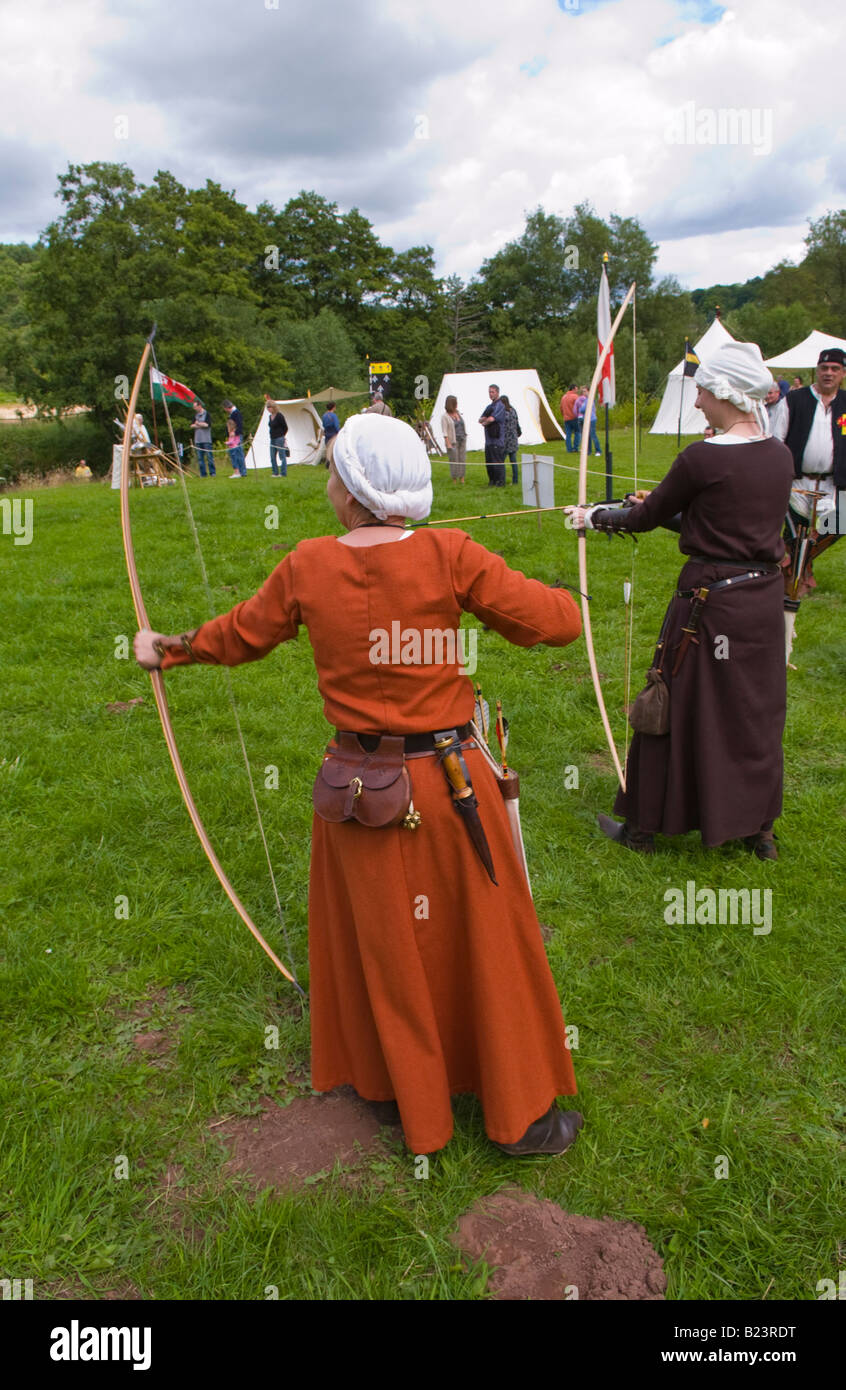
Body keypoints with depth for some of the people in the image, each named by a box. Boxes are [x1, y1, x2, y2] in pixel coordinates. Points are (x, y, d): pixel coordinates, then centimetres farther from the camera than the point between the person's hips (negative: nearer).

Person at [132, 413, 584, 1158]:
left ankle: (419, 1110, 42)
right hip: (450, 782, -2)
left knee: (387, 946, 20)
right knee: (488, 942, 14)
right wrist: (501, 600, 8)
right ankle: (522, 1115, 32)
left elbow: (238, 635, 10)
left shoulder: (307, 567, -6)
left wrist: (168, 649, 29)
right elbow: (560, 621, -12)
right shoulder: (450, 556, -14)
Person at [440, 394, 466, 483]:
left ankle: (462, 480, 7)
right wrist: (448, 444, -18)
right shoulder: (445, 416, -8)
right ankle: (454, 481, 4)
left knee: (462, 460, 4)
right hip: (452, 441, -6)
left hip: (462, 440, 6)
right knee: (454, 461, -4)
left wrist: (465, 439, 14)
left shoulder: (458, 413, 10)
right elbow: (444, 431, -11)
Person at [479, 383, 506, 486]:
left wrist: (484, 422, 0)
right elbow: (480, 420, 15)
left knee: (498, 462, -7)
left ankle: (500, 482, -1)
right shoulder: (489, 406, 20)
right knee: (488, 462, 11)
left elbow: (491, 419, -20)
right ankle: (492, 480, 20)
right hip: (489, 439, 9)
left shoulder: (500, 406, -8)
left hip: (497, 439, -9)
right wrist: (485, 418, -7)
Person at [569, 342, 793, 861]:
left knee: (679, 710, 6)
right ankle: (760, 828, 31)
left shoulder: (703, 457, -17)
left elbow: (647, 517, -5)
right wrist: (665, 510, 24)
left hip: (711, 600, -6)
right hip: (765, 599, 7)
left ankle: (643, 825, 21)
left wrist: (596, 516, 12)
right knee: (757, 711, 17)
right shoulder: (779, 455, 3)